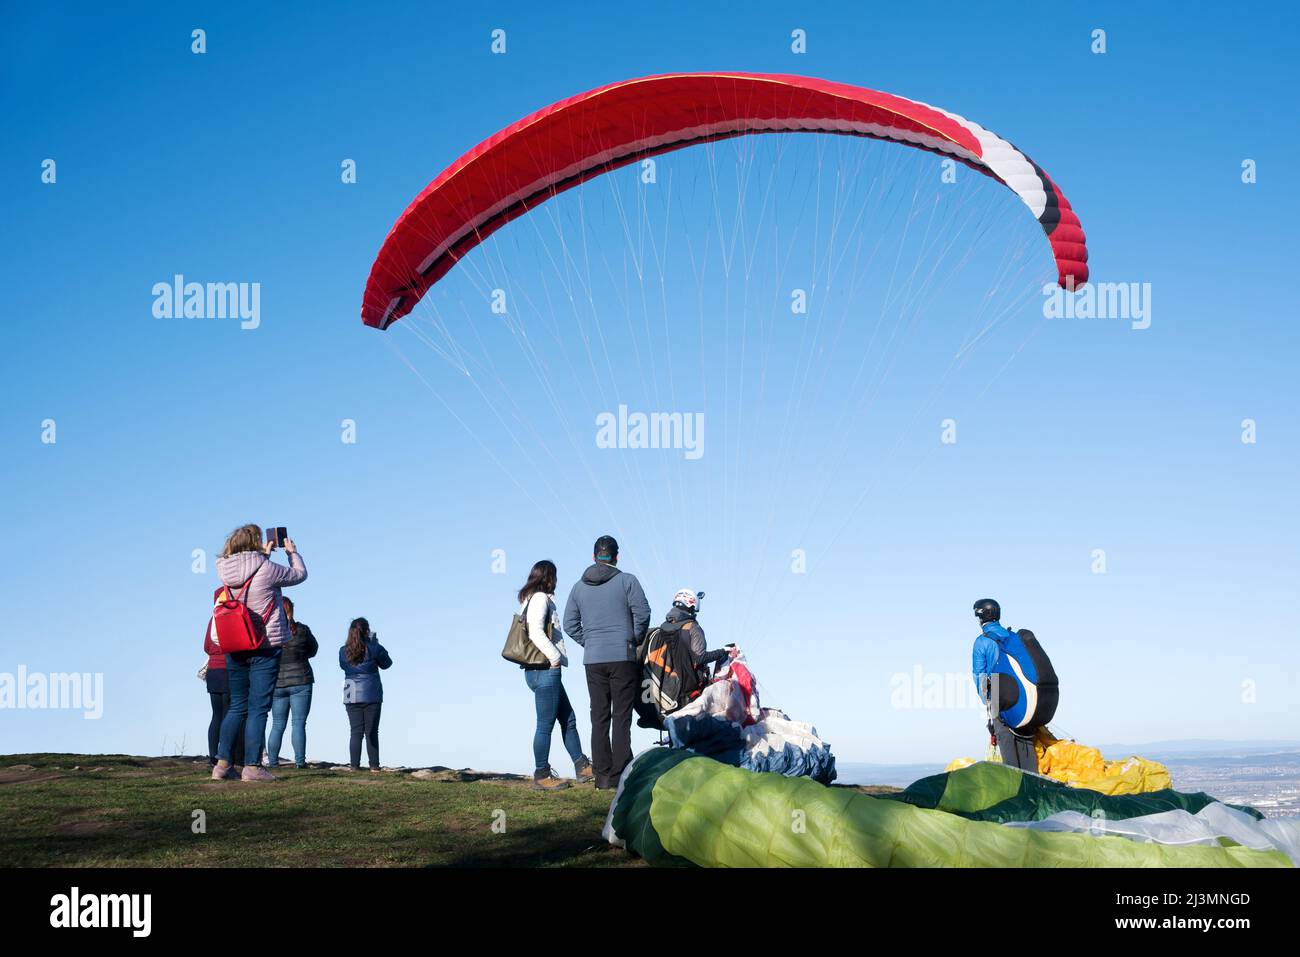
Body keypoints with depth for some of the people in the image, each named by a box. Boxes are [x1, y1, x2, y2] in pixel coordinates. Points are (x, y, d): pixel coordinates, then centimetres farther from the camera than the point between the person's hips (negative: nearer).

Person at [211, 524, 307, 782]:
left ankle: (222, 763, 11)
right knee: (258, 708, -3)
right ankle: (251, 767, -5)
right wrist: (292, 552, 19)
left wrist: (264, 554, 25)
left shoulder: (226, 570, 2)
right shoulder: (266, 569, -13)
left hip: (234, 648, 6)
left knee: (237, 706, 15)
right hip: (265, 647, -5)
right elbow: (300, 574, 3)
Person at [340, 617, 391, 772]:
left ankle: (355, 765, -1)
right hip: (372, 696, -2)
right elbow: (386, 664, 9)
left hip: (352, 697, 2)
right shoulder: (374, 649, -7)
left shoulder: (343, 651, 0)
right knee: (372, 732, 5)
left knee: (356, 732, 4)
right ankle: (374, 765, 5)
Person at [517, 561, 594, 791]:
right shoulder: (540, 598, -10)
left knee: (568, 719, 15)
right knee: (546, 723, -4)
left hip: (547, 671, 10)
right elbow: (535, 632, -22)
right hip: (545, 670, -10)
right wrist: (555, 657, -17)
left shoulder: (530, 599, 18)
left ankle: (582, 767, 20)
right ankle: (541, 776, 1)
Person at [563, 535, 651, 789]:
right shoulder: (627, 581, -3)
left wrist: (589, 642, 14)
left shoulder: (579, 587, 9)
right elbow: (642, 613, -8)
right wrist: (635, 639, 7)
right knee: (621, 716, -1)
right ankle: (619, 774, -5)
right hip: (623, 657, -4)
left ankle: (602, 774, 8)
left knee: (599, 718, 9)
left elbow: (570, 624, 8)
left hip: (593, 660, 4)